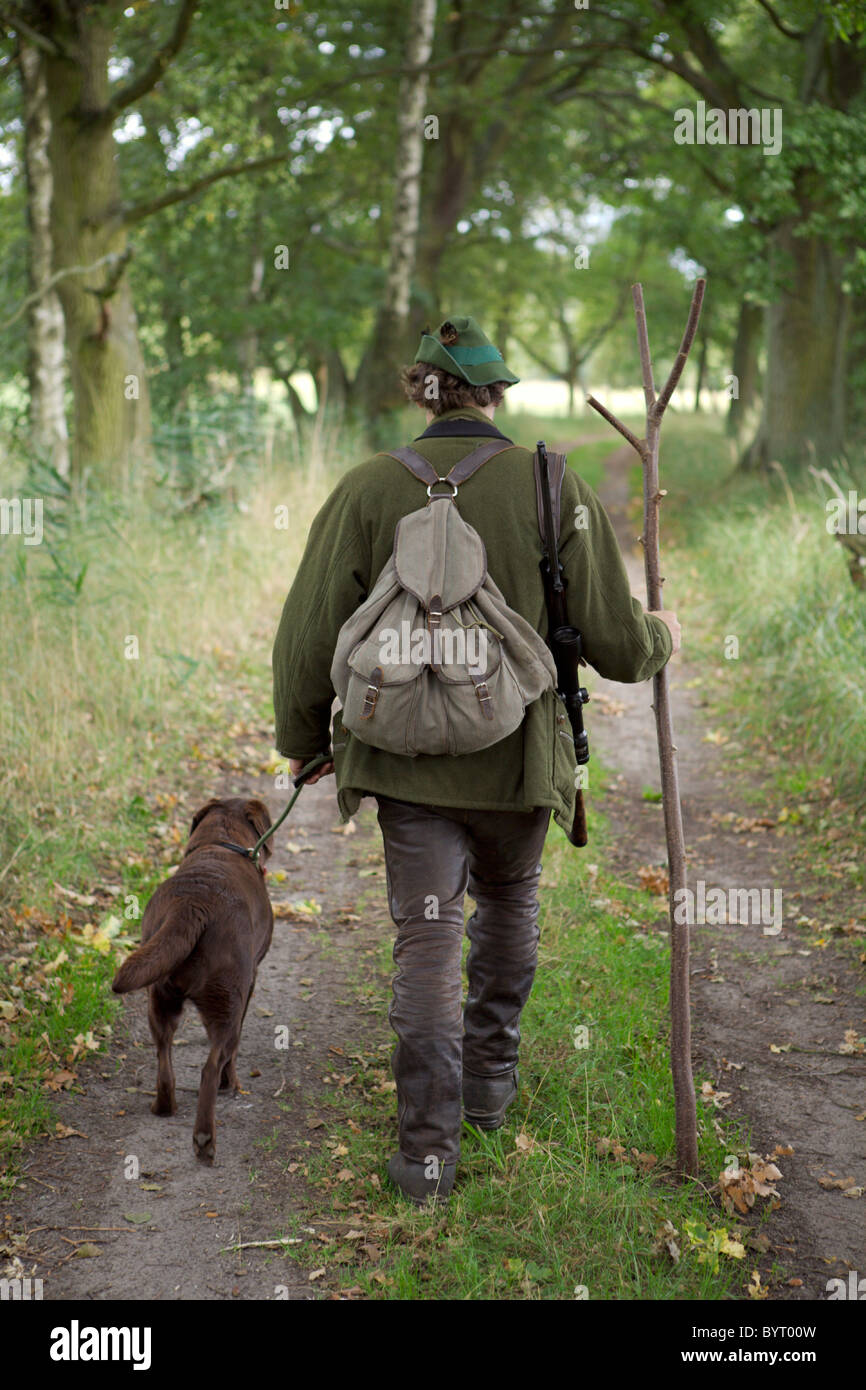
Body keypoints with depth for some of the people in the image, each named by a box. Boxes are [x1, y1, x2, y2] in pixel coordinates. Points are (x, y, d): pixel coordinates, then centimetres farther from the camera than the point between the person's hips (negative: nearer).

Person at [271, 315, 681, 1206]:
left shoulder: (368, 490, -7)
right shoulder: (555, 490, -8)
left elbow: (308, 635, -6)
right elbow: (613, 641, -7)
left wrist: (303, 739, 11)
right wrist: (659, 639, 17)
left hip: (409, 762, 0)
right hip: (519, 761, 1)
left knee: (427, 942, 4)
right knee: (507, 908, 25)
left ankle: (428, 1151, 2)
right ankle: (491, 1079, 39)